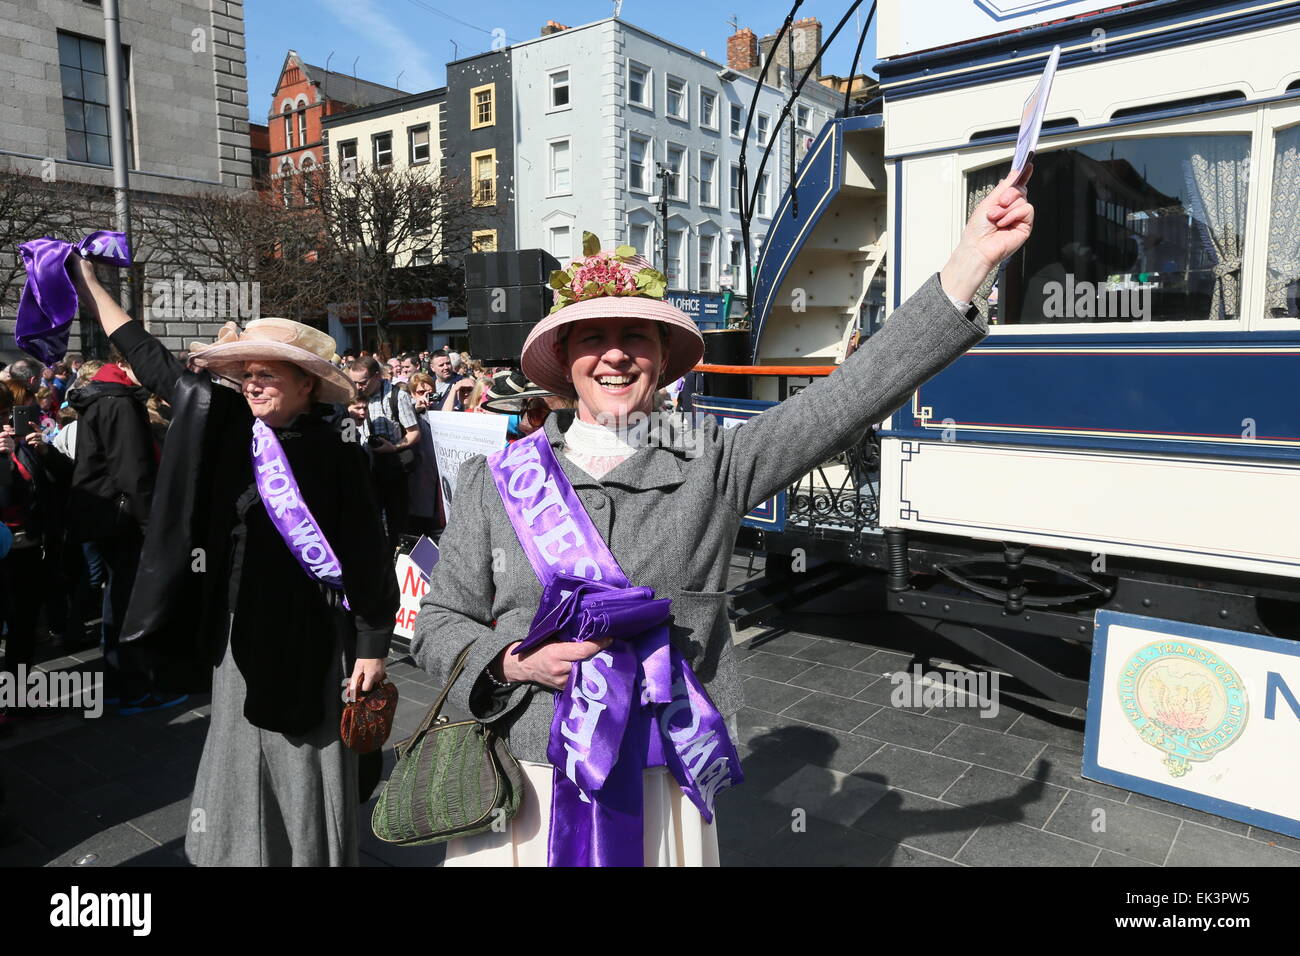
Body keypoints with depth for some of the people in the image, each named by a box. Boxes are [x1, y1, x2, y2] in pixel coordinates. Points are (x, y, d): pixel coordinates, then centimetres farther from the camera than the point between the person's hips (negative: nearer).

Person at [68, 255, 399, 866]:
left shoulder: (335, 456, -14)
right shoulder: (228, 424, 0)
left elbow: (369, 558, -12)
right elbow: (152, 362, 12)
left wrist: (373, 646, -10)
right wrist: (87, 286, 16)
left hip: (307, 636, -5)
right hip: (241, 632, 6)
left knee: (305, 764, 6)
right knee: (242, 754, 17)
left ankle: (311, 852, 25)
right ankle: (242, 848, 36)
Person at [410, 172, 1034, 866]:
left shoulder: (712, 469, -4)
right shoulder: (495, 481, -1)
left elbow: (849, 397, -10)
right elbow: (439, 625, 5)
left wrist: (972, 259, -13)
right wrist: (512, 661, -16)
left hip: (660, 791, 0)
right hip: (524, 784, 1)